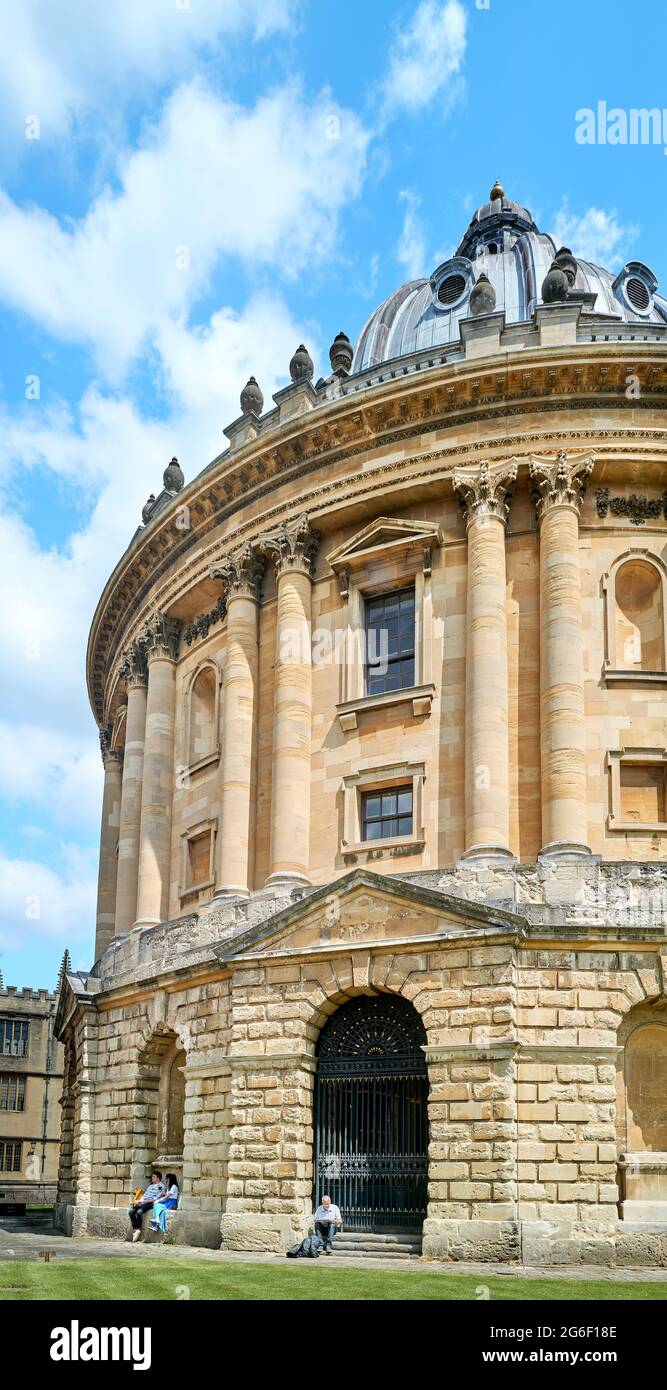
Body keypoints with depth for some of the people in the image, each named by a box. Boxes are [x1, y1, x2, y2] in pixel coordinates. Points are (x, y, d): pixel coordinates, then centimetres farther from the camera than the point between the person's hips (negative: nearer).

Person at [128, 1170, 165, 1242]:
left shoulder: (161, 1186, 3)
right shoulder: (150, 1185, 28)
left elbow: (156, 1198, -8)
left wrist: (145, 1201, -14)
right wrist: (139, 1201, 2)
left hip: (151, 1203, -7)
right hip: (143, 1202, 7)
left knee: (139, 1212, -34)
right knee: (131, 1211, -19)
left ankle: (138, 1230, -23)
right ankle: (135, 1229, -18)